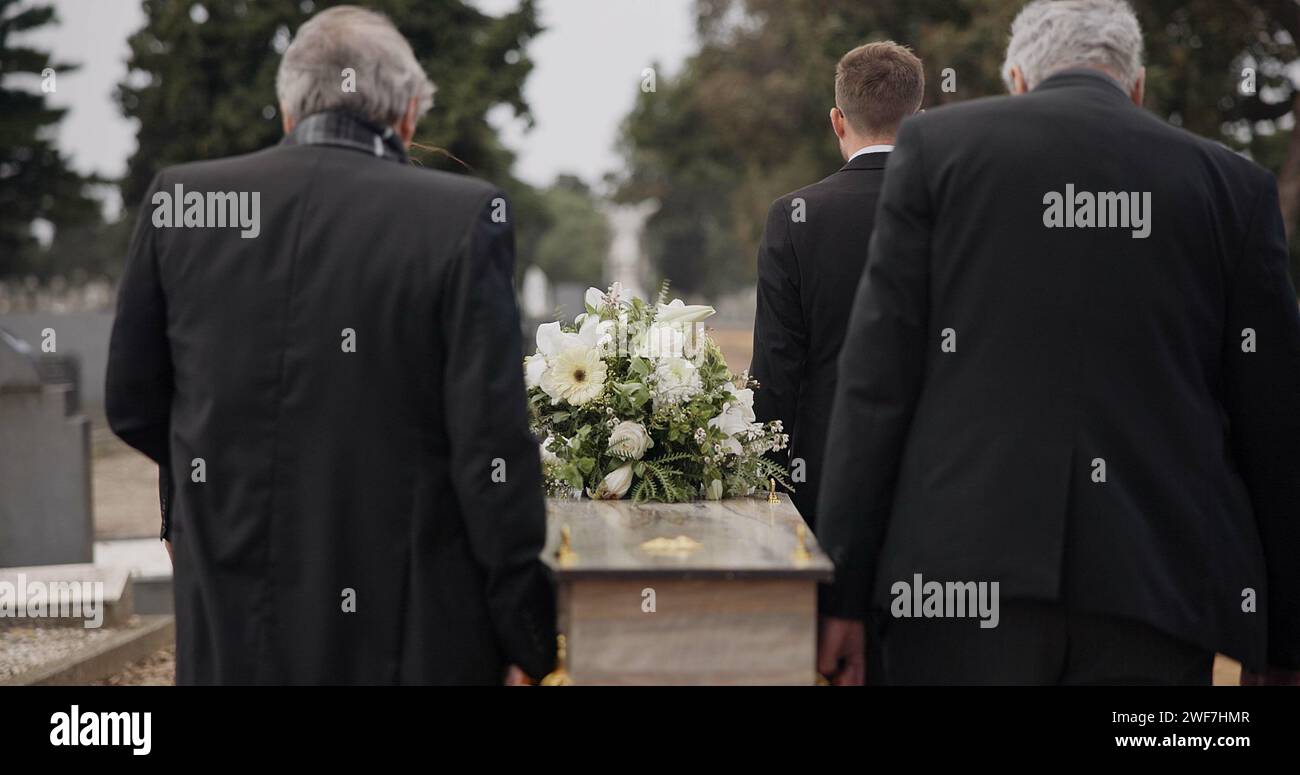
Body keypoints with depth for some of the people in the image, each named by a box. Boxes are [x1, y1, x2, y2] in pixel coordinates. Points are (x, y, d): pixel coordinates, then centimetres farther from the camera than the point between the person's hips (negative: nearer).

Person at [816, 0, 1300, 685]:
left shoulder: (938, 144, 8)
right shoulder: (1233, 185, 11)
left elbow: (877, 379, 2)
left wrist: (844, 590, 3)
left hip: (967, 574, -1)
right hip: (1155, 591, 1)